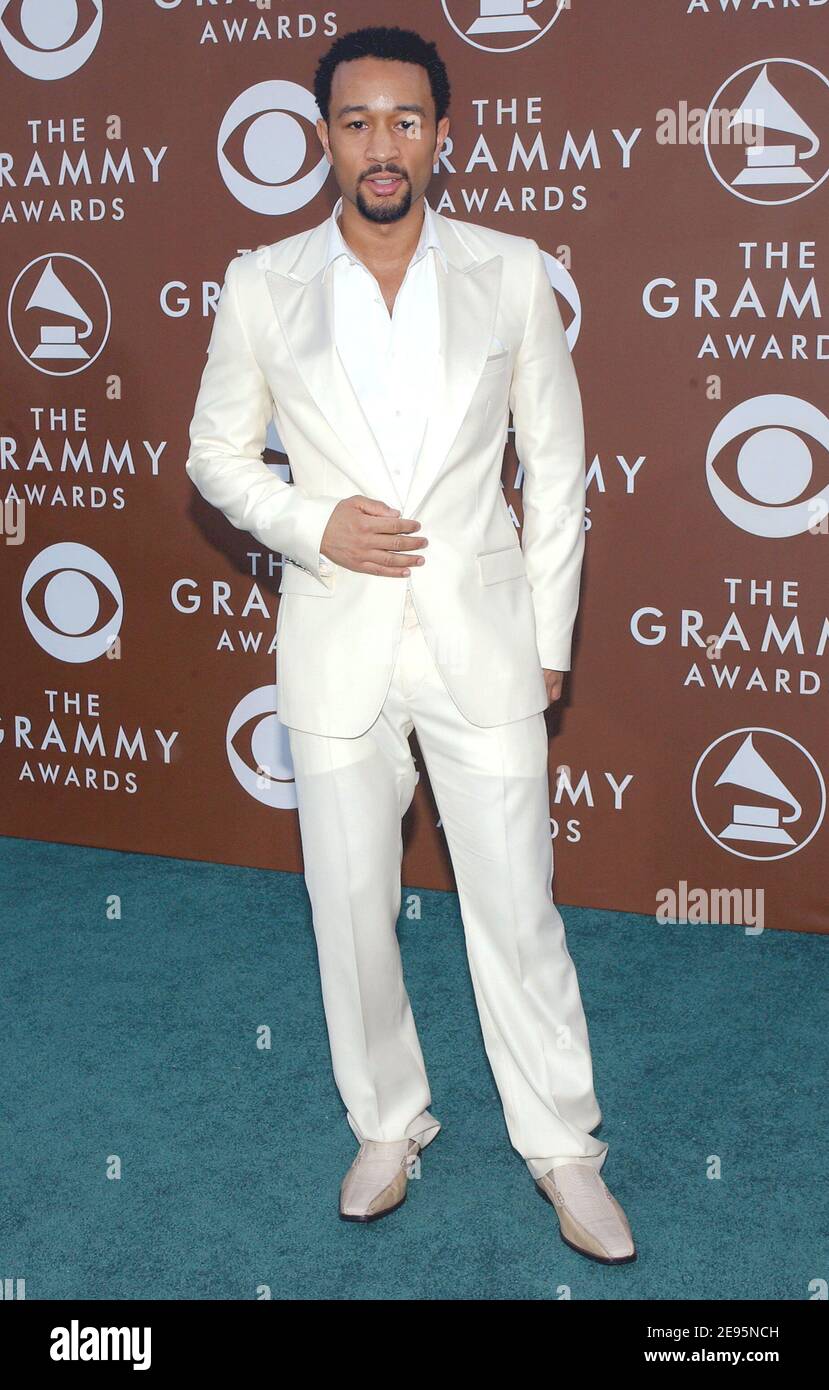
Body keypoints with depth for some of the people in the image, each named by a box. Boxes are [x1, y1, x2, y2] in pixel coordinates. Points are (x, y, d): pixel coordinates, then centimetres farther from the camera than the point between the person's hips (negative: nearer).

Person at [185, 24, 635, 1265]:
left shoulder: (511, 272, -1)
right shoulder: (263, 286, -1)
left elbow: (556, 458, 4)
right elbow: (218, 452, 7)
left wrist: (549, 635, 2)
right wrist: (314, 527, -12)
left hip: (483, 639, -1)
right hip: (336, 647, 1)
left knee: (518, 908, 6)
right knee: (351, 910, 12)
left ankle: (561, 1143, 26)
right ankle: (388, 1124, 34)